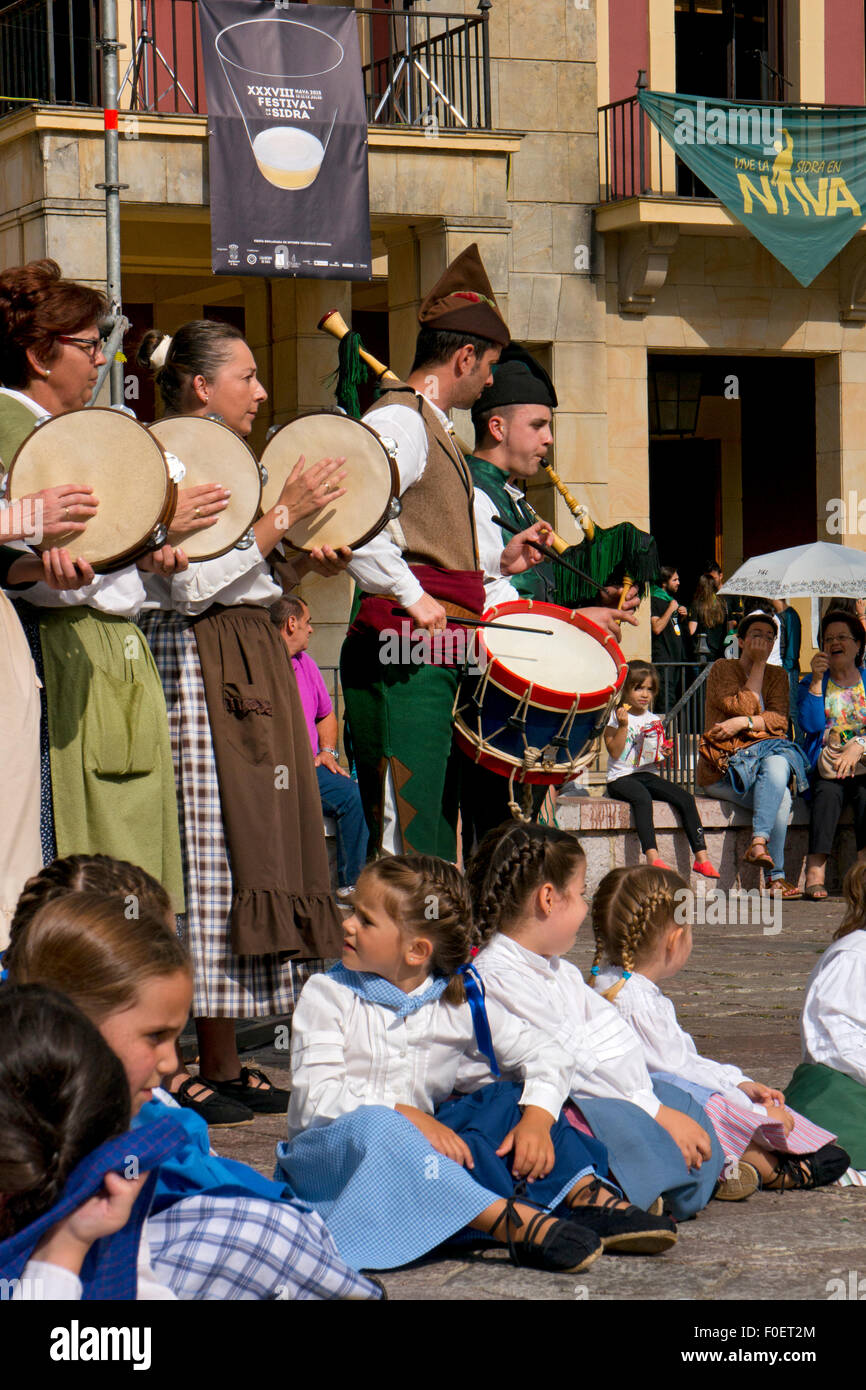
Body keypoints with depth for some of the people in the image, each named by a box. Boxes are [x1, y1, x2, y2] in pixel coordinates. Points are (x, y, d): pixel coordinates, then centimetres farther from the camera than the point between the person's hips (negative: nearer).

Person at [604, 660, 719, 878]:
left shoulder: (654, 720, 15)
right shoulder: (615, 717, 0)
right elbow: (615, 752, -11)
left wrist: (663, 754, -3)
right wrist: (623, 726, -17)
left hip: (646, 775, 6)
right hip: (620, 778, -6)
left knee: (685, 799, -16)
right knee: (642, 798, -38)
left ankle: (701, 857, -17)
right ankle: (652, 857, -47)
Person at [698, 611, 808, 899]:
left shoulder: (777, 676, 16)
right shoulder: (722, 669, 4)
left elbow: (780, 721, 1)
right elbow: (743, 707, -12)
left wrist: (743, 723, -15)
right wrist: (758, 665, -7)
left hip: (764, 749, 3)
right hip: (722, 764, -3)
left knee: (778, 764, -36)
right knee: (782, 798, -30)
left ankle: (758, 844, -45)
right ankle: (776, 877, -31)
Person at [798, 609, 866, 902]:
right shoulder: (812, 683, 16)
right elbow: (810, 725, -2)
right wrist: (817, 680, -7)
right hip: (826, 767, 0)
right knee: (828, 793, -33)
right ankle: (815, 873, -44)